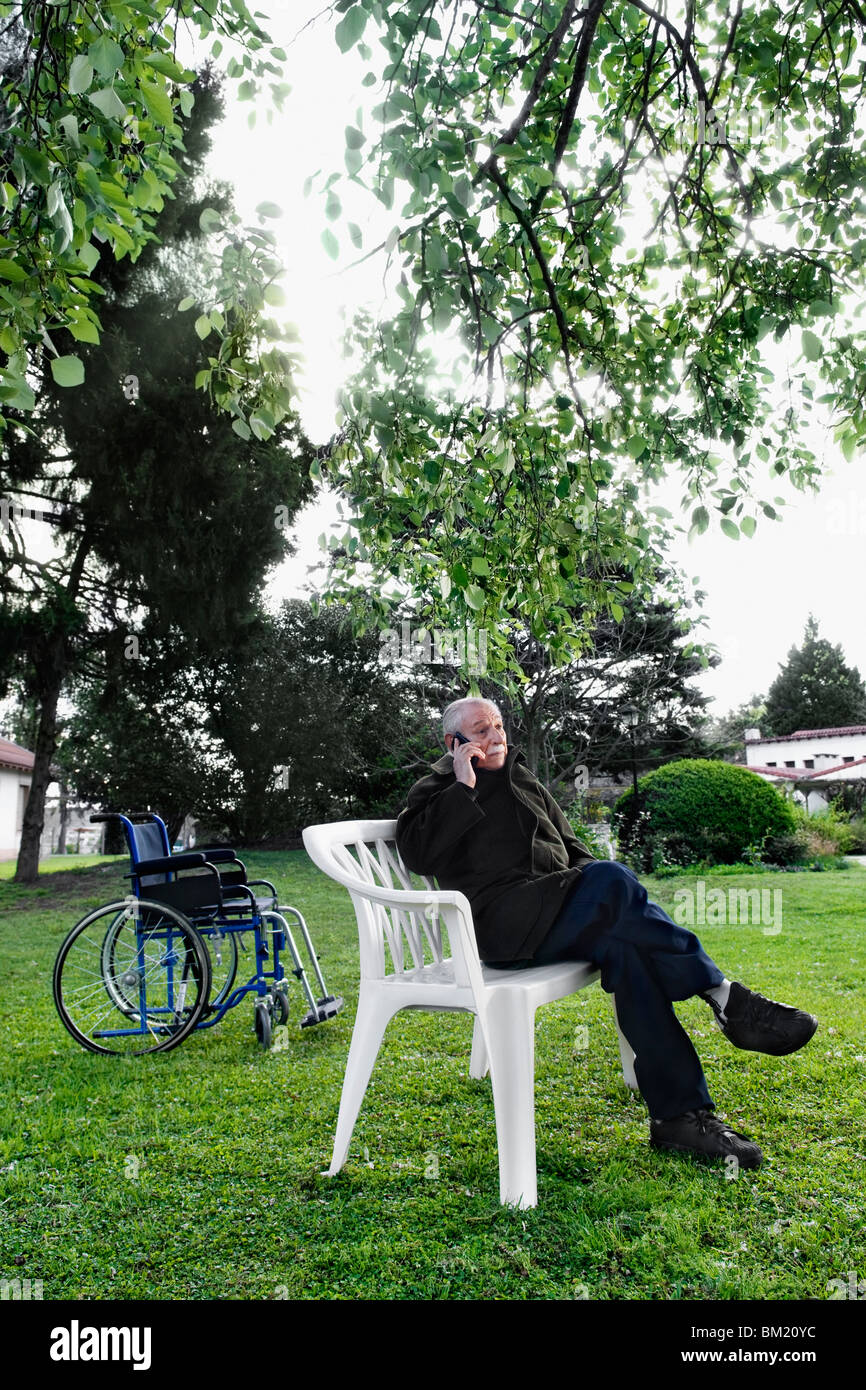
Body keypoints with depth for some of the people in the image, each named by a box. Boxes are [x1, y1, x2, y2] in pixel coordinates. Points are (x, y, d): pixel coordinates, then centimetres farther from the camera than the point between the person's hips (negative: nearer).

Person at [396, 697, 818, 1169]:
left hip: (556, 915, 6)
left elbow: (570, 847, 30)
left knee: (623, 945, -28)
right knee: (609, 878, -31)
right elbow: (417, 853, -9)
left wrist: (605, 901, 10)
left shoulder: (526, 784, 29)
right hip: (502, 923, -6)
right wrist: (464, 788, -10)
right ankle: (725, 995, -26)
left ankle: (679, 1114, -27)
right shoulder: (438, 792, 11)